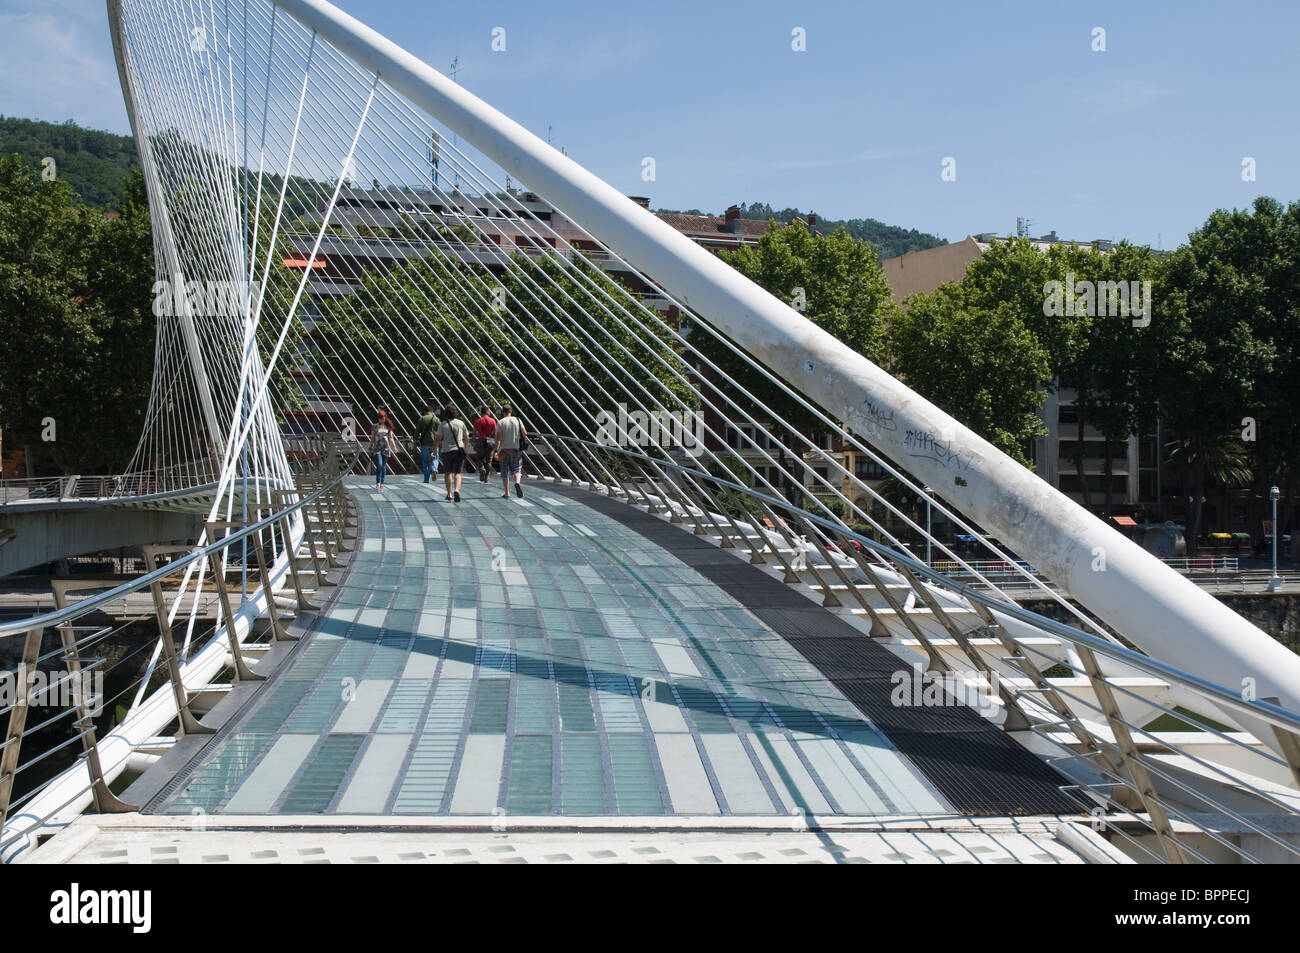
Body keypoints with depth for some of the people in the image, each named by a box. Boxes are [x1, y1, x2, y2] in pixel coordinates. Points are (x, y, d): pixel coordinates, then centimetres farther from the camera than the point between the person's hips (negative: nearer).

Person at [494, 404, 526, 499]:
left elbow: (498, 438, -13)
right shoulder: (517, 420, 1)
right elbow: (525, 433, -1)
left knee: (505, 472, 9)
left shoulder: (500, 422, -5)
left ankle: (507, 492, 11)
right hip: (516, 449, 1)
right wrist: (523, 438, 22)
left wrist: (496, 451, -16)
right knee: (517, 469, 7)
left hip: (504, 450, -1)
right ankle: (517, 482, -23)